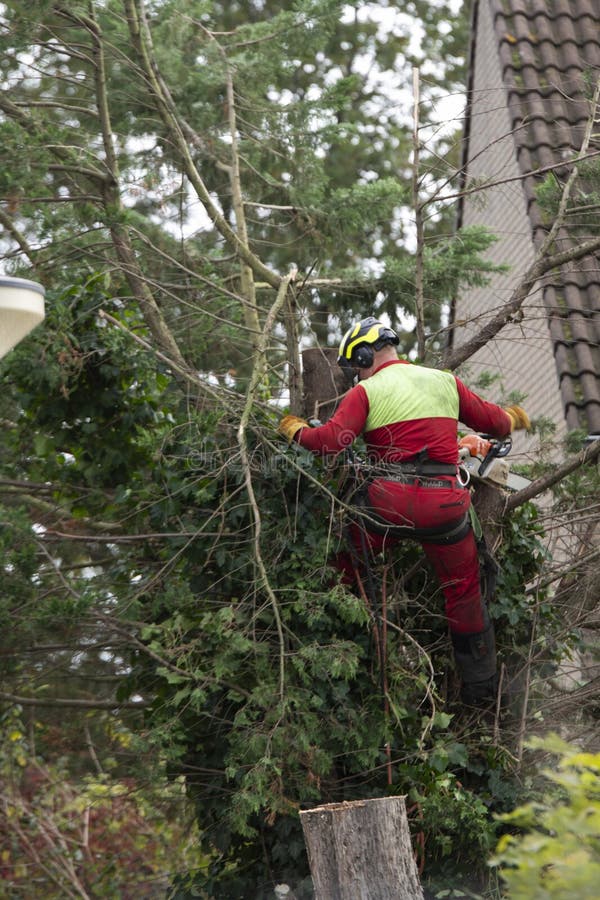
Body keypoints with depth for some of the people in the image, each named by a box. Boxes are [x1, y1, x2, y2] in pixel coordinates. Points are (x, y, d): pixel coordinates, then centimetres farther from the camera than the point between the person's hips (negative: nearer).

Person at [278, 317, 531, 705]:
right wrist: (513, 418, 38)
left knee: (344, 569, 21)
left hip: (388, 504, -2)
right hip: (444, 503, 2)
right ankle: (481, 687, 24)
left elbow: (332, 440, -13)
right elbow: (493, 420, 15)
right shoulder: (445, 381, 11)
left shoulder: (366, 391, 1)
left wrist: (295, 429, 6)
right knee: (465, 592, 16)